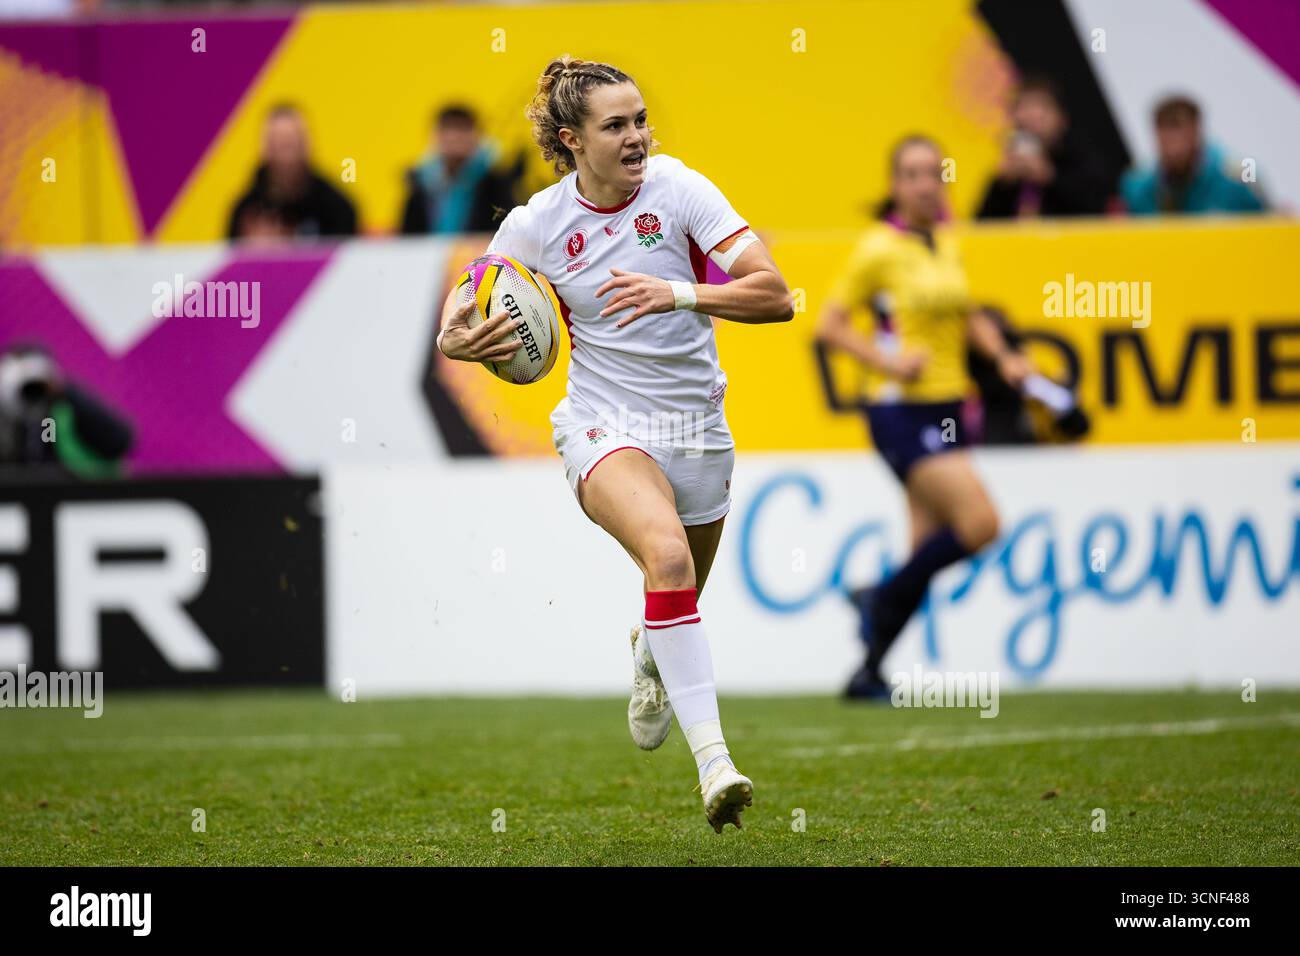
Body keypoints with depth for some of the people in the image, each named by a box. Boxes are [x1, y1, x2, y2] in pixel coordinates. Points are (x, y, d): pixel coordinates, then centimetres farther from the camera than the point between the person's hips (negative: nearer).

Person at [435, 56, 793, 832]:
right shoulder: (538, 223, -7)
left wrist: (681, 293, -30)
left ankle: (648, 655, 59)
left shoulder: (678, 188, -10)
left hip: (696, 427, 3)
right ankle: (714, 760, -37)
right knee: (669, 559, -32)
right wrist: (454, 340, -11)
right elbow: (471, 289, 12)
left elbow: (776, 296, -16)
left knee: (679, 605, 18)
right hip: (604, 426, -2)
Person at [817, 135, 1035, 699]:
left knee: (929, 550, 5)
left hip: (946, 406, 7)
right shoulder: (880, 248, -9)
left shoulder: (948, 245, 11)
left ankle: (870, 672, 14)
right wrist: (887, 360, -20)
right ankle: (883, 600, -2)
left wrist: (1003, 356, 10)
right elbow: (829, 326, -7)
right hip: (900, 410, -7)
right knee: (978, 522, -20)